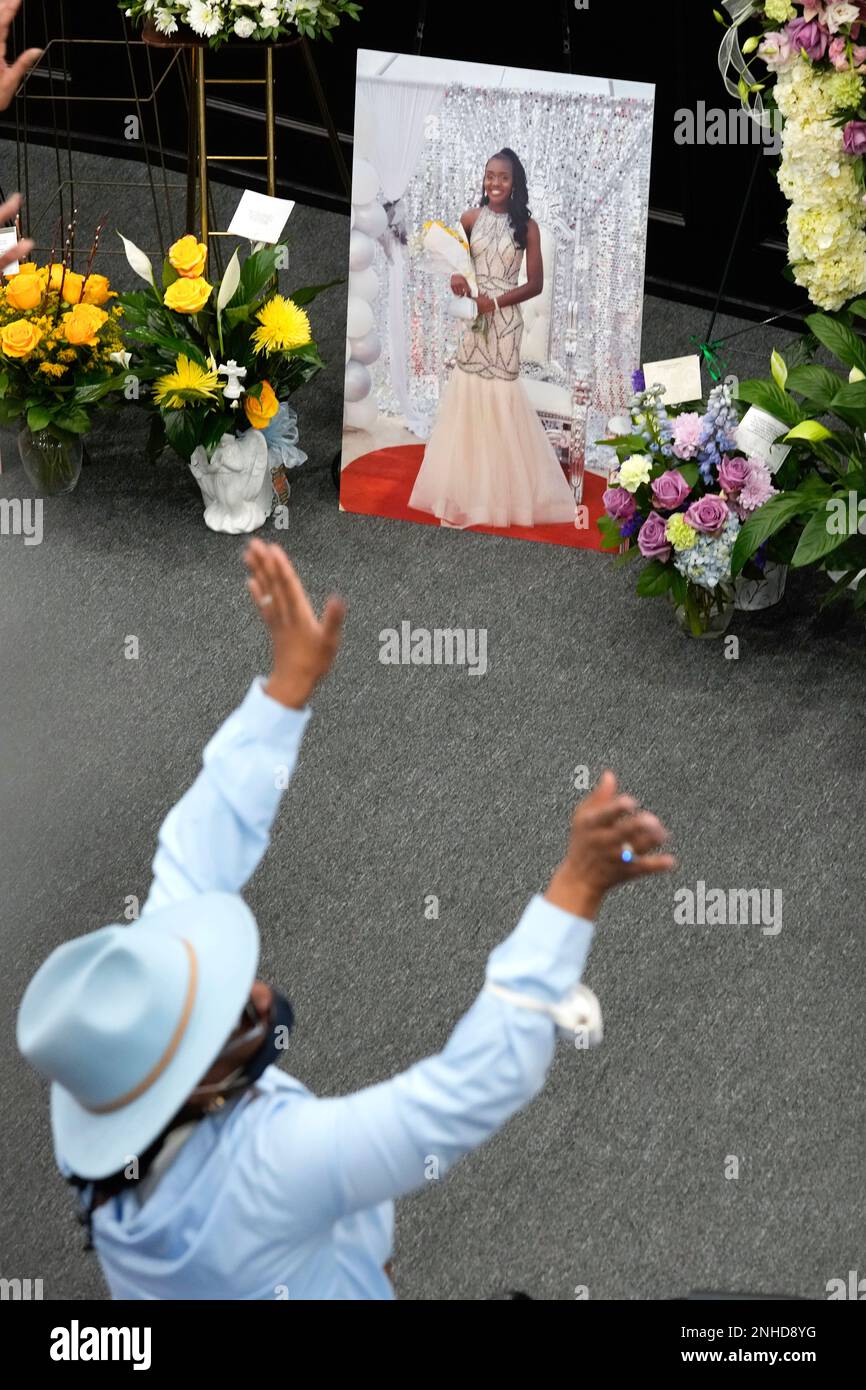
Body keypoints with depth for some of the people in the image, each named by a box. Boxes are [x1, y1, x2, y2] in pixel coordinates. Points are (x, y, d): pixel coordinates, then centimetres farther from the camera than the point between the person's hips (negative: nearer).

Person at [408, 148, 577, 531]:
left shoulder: (526, 225, -3)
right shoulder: (470, 218, 3)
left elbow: (535, 284, -1)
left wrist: (496, 301, -13)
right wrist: (455, 275, -5)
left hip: (504, 319, -3)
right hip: (472, 316, 3)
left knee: (500, 396, 0)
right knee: (467, 394, 3)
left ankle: (509, 488, 13)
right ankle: (469, 487, 13)